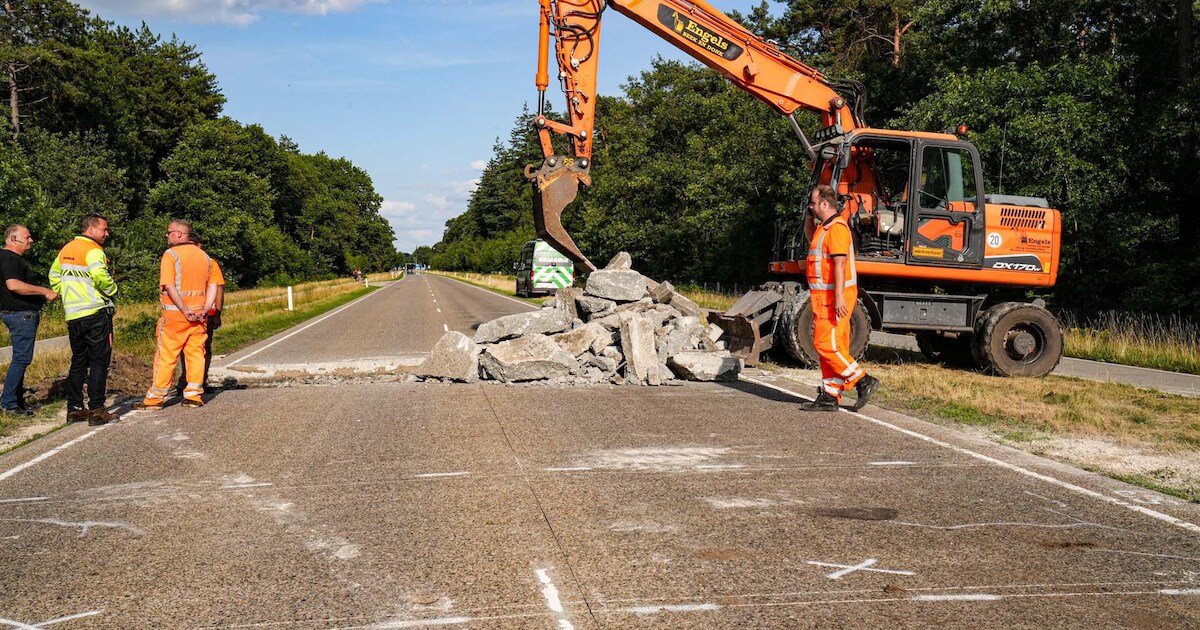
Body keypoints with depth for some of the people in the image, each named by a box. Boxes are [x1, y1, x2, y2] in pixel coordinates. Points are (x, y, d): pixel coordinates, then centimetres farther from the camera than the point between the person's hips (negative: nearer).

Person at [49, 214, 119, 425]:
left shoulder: (66, 249, 15)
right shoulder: (93, 250, -12)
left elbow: (54, 275, 23)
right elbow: (100, 276, -27)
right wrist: (112, 290, -10)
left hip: (72, 315, 8)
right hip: (95, 313, -8)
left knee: (78, 361, 15)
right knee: (99, 361, -3)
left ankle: (74, 408, 17)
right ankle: (96, 410, -5)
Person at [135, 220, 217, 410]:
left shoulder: (171, 255, -8)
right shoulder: (204, 256, 12)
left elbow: (169, 286, -18)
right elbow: (212, 285, 10)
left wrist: (184, 310, -16)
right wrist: (205, 309, 2)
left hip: (175, 314, -5)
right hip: (198, 315, 5)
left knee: (166, 356, 0)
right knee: (196, 353, 8)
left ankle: (155, 397, 6)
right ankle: (194, 395, 8)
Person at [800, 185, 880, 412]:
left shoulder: (836, 227, -14)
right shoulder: (825, 228, 19)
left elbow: (840, 263, -22)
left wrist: (839, 297, -28)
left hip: (834, 296, -11)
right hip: (826, 296, 11)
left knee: (826, 344, -12)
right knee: (832, 346, 9)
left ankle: (863, 381, -5)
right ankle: (830, 396, 10)